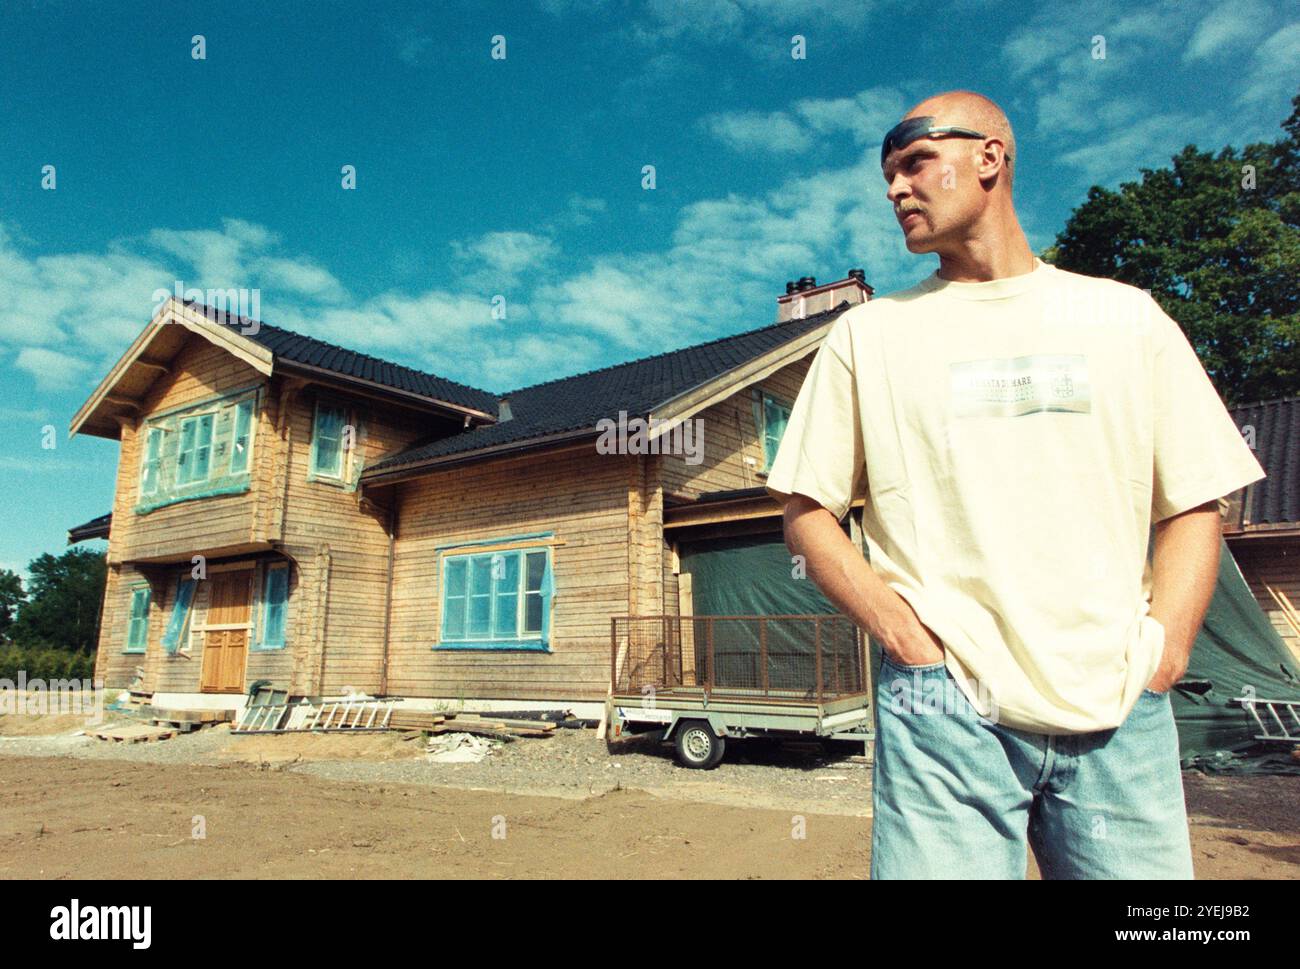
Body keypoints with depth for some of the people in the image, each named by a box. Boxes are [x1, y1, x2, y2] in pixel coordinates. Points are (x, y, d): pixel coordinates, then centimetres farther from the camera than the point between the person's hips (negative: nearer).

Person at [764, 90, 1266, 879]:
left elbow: (1192, 504, 11)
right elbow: (807, 511, 5)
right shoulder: (866, 334, 8)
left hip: (1122, 712, 2)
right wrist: (897, 629, -8)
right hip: (944, 703, -1)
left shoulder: (1127, 317, 11)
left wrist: (1163, 650, -4)